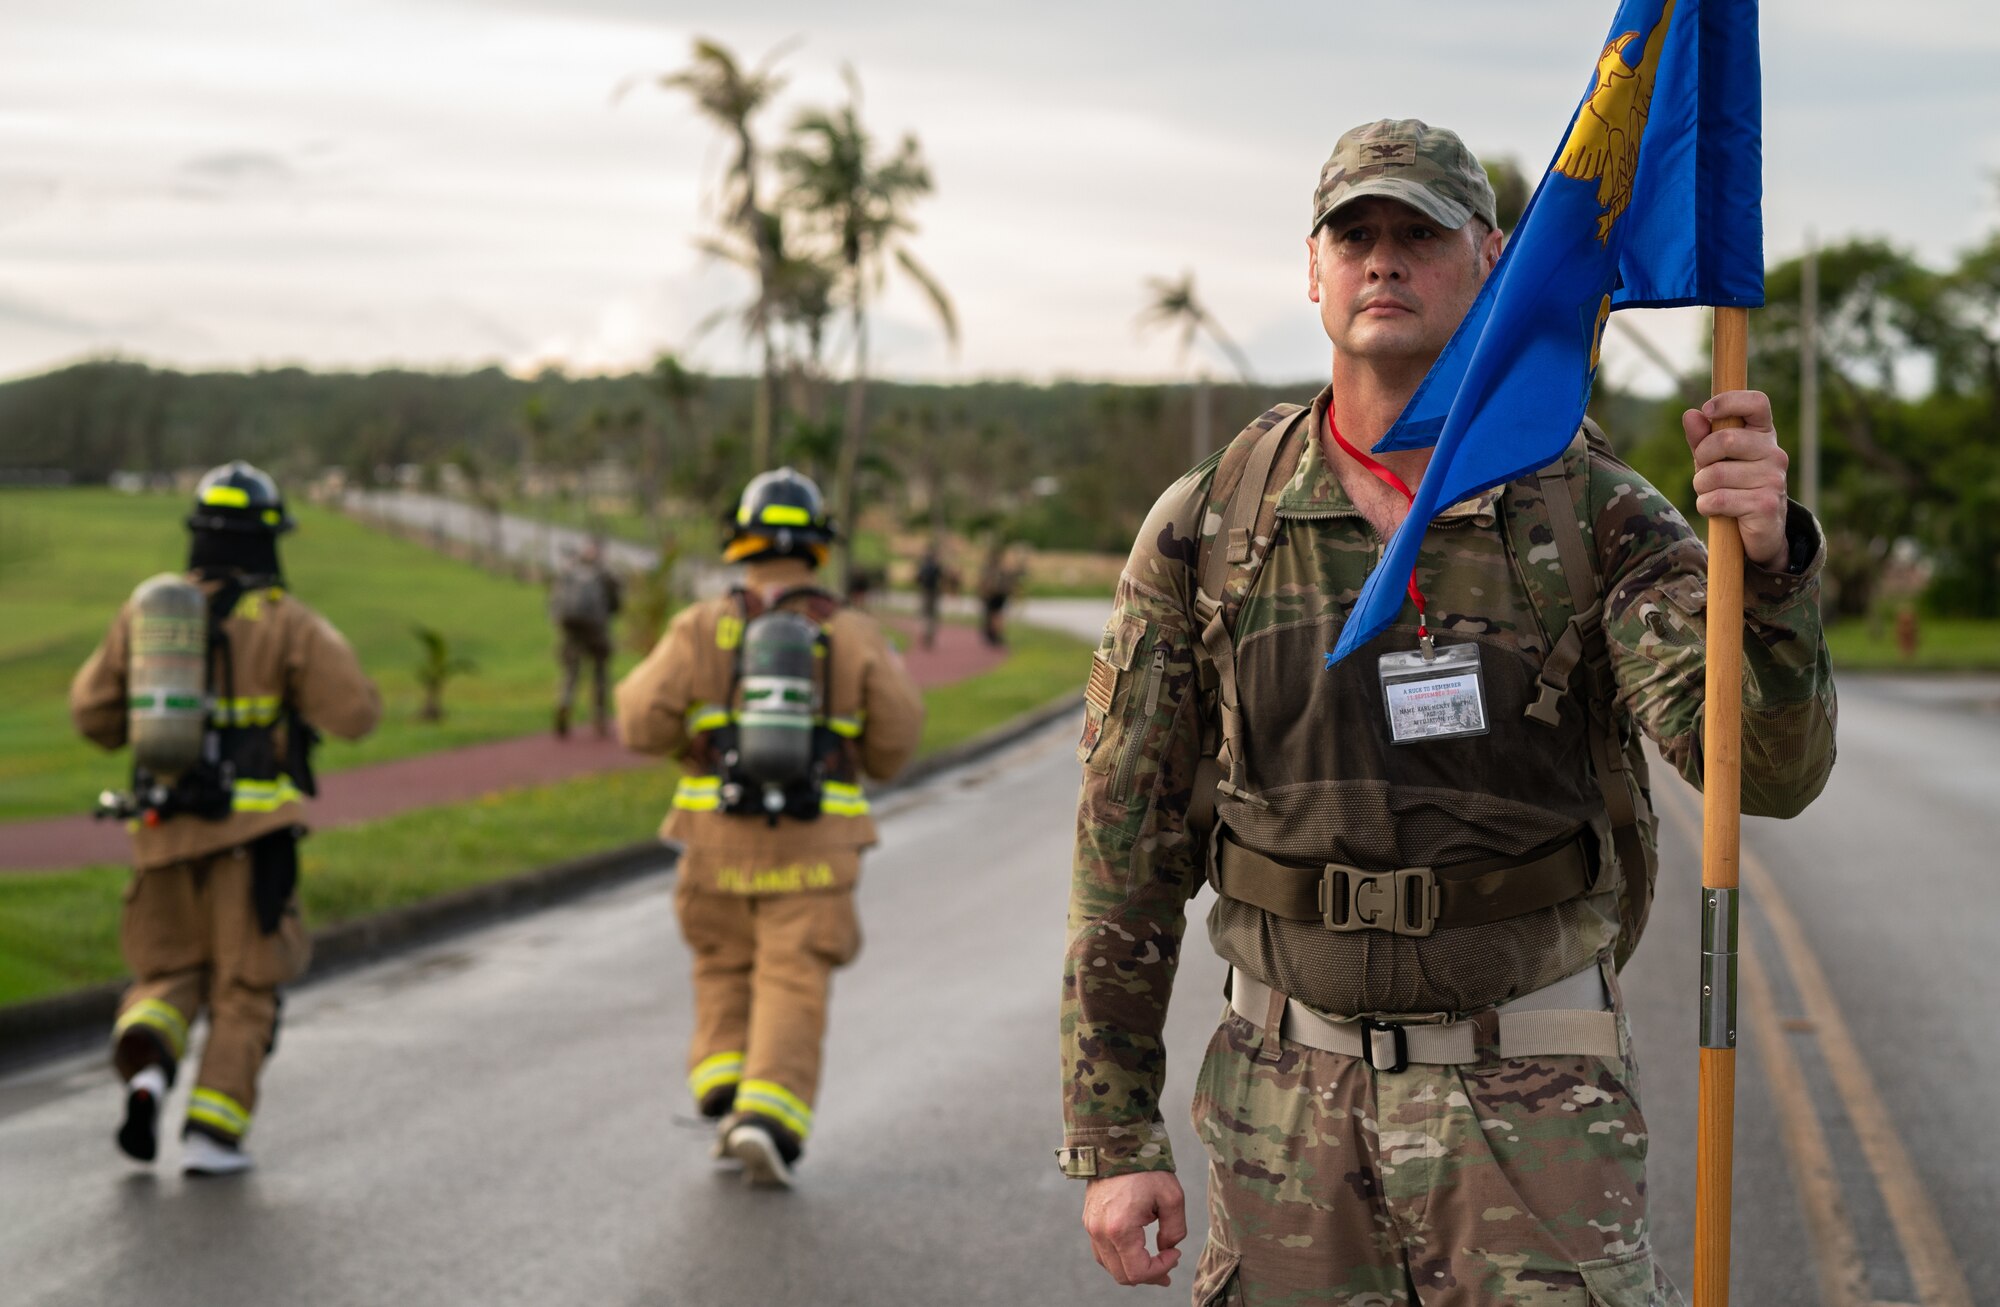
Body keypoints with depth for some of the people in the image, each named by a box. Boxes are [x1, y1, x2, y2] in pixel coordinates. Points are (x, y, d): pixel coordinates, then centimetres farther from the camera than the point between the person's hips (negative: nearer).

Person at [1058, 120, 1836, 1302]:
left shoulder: (1596, 516, -5)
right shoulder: (1206, 529, -2)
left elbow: (1772, 767, -19)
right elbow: (1128, 846, 2)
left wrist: (1767, 555, -39)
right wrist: (1112, 1138, -1)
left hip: (1531, 1100, -1)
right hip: (1292, 1103, 2)